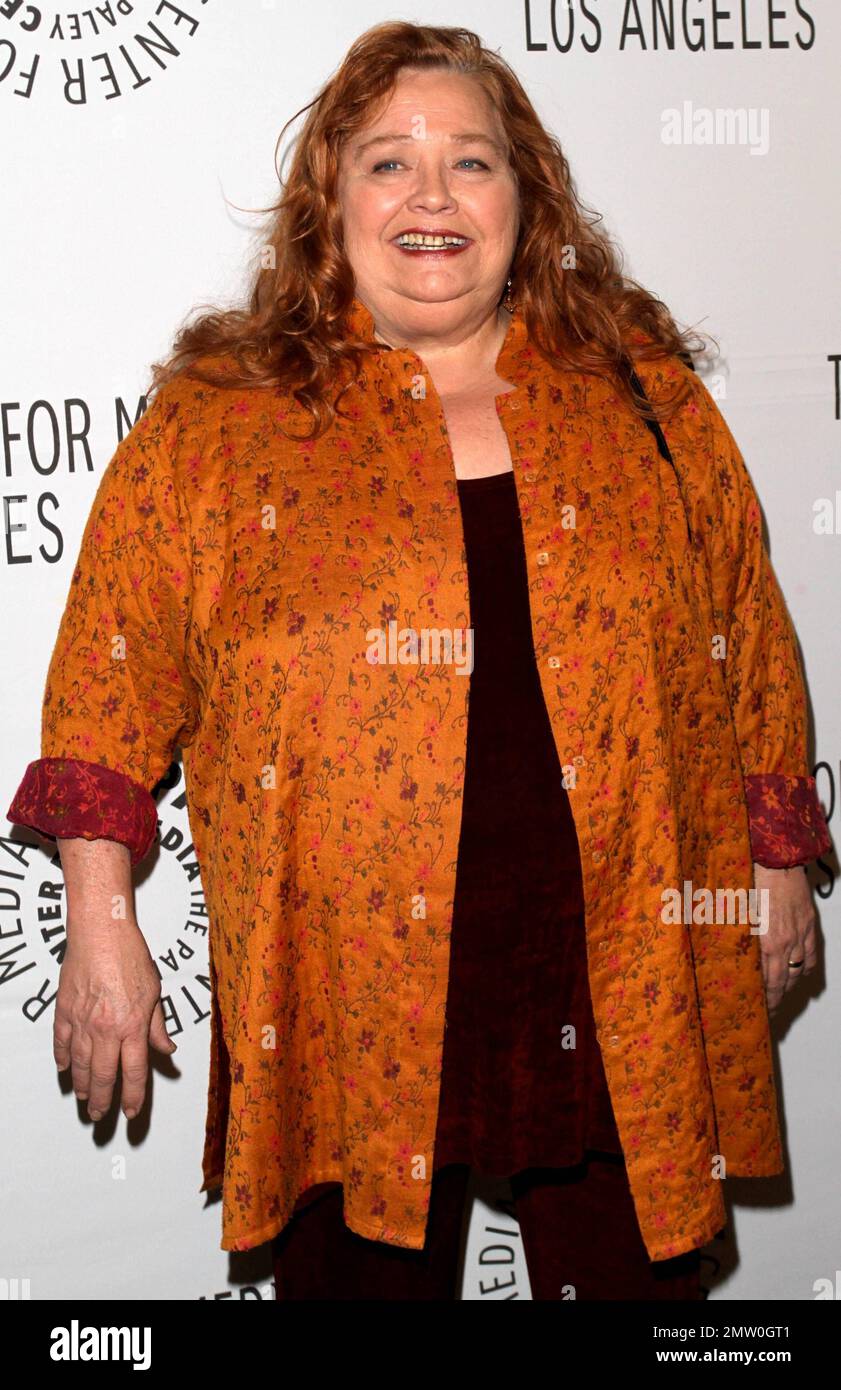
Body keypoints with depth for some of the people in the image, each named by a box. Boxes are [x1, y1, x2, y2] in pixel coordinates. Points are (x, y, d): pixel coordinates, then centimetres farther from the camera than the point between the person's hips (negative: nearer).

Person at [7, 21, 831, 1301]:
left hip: (624, 987, 2)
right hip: (345, 993, -1)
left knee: (634, 1273, 14)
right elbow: (112, 678, 1)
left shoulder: (645, 394, 7)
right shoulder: (217, 420, 0)